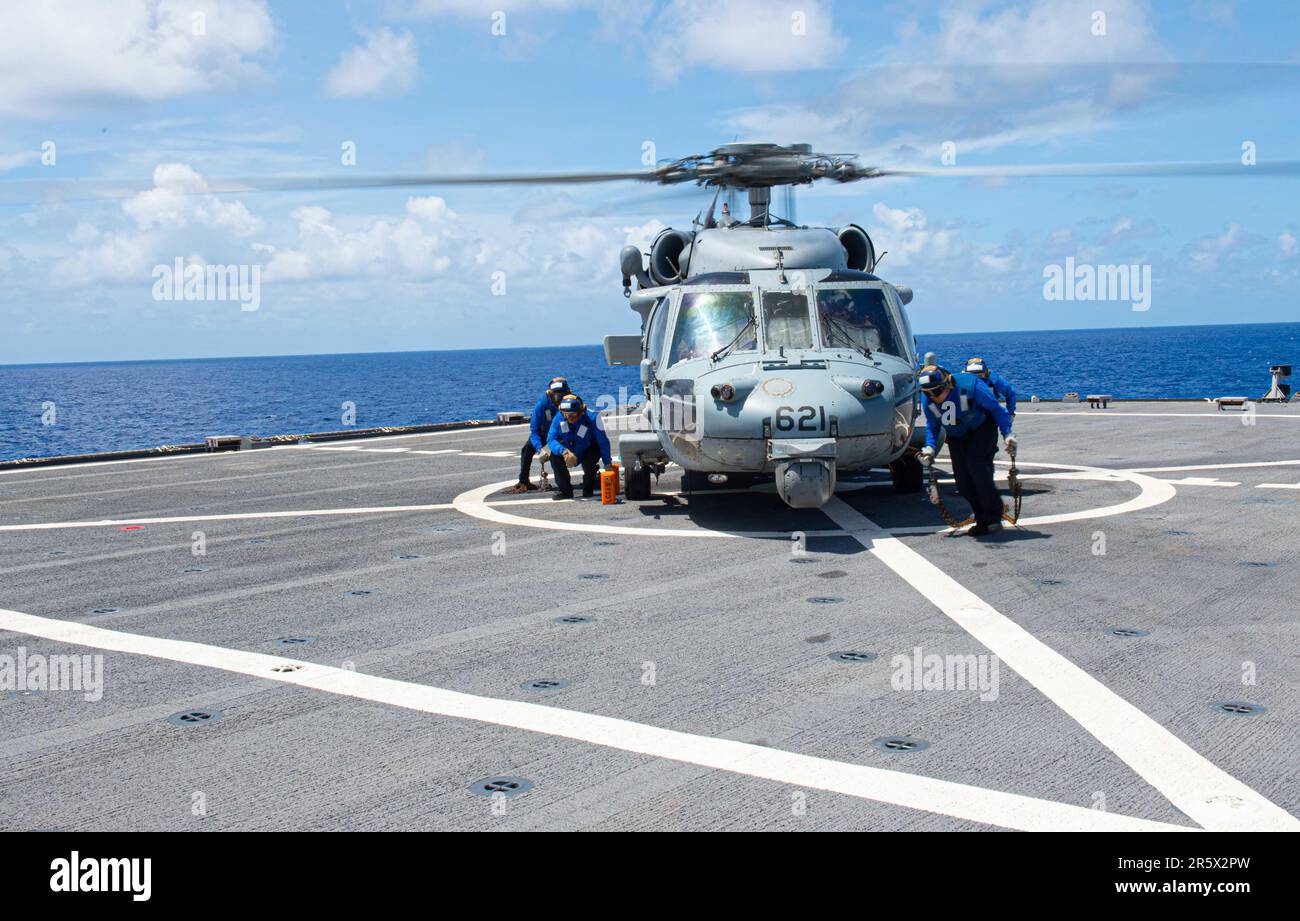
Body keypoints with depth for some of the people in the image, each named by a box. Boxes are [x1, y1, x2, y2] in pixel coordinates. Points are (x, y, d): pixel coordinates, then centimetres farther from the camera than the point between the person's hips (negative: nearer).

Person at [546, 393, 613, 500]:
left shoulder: (591, 418, -27)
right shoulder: (559, 418, -18)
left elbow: (603, 442, -24)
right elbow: (551, 440, -22)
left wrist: (607, 464, -27)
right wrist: (564, 451, -41)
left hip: (589, 452, -3)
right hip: (570, 450, 3)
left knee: (588, 462, -34)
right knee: (554, 454, -23)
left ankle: (588, 490, -2)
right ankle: (565, 490, -8)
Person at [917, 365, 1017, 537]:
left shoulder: (970, 386, -32)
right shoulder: (926, 399, -19)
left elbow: (996, 409, -18)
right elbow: (932, 425, -1)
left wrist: (1007, 434, -24)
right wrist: (930, 447, -17)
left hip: (981, 429, -5)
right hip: (956, 436, 5)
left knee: (976, 464, -25)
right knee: (963, 480, -6)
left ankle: (993, 517, -16)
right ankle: (982, 519, 8)